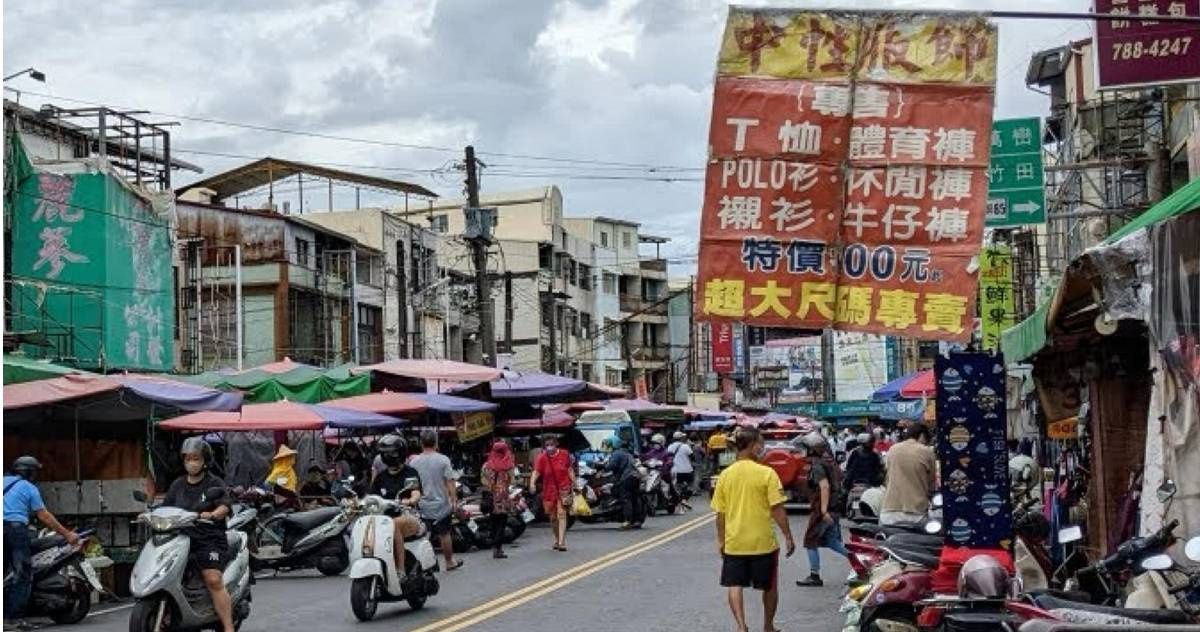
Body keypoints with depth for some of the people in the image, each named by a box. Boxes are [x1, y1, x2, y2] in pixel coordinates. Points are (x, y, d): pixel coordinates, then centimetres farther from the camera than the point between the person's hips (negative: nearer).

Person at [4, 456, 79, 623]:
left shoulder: (4, 481, 18)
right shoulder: (29, 488, 4)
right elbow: (44, 516, 0)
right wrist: (67, 534, 2)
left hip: (4, 528, 5)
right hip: (16, 528, -5)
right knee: (22, 575, -2)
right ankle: (13, 618, -10)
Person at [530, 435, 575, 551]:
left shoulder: (564, 454, -1)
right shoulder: (541, 458, -5)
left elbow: (570, 470, 10)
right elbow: (536, 471, -15)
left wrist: (574, 483, 7)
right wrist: (532, 483, -32)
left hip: (563, 489, -1)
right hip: (549, 490, 1)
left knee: (561, 514, -13)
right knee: (552, 517, 12)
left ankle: (562, 542, -17)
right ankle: (557, 539, 33)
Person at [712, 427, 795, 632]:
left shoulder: (725, 475, -1)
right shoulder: (766, 473, -12)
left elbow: (720, 512, 3)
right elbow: (777, 509, -13)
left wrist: (721, 540, 14)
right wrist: (788, 537, -4)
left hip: (734, 543, 2)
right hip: (763, 542, -2)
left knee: (734, 585, 5)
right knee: (770, 587, 16)